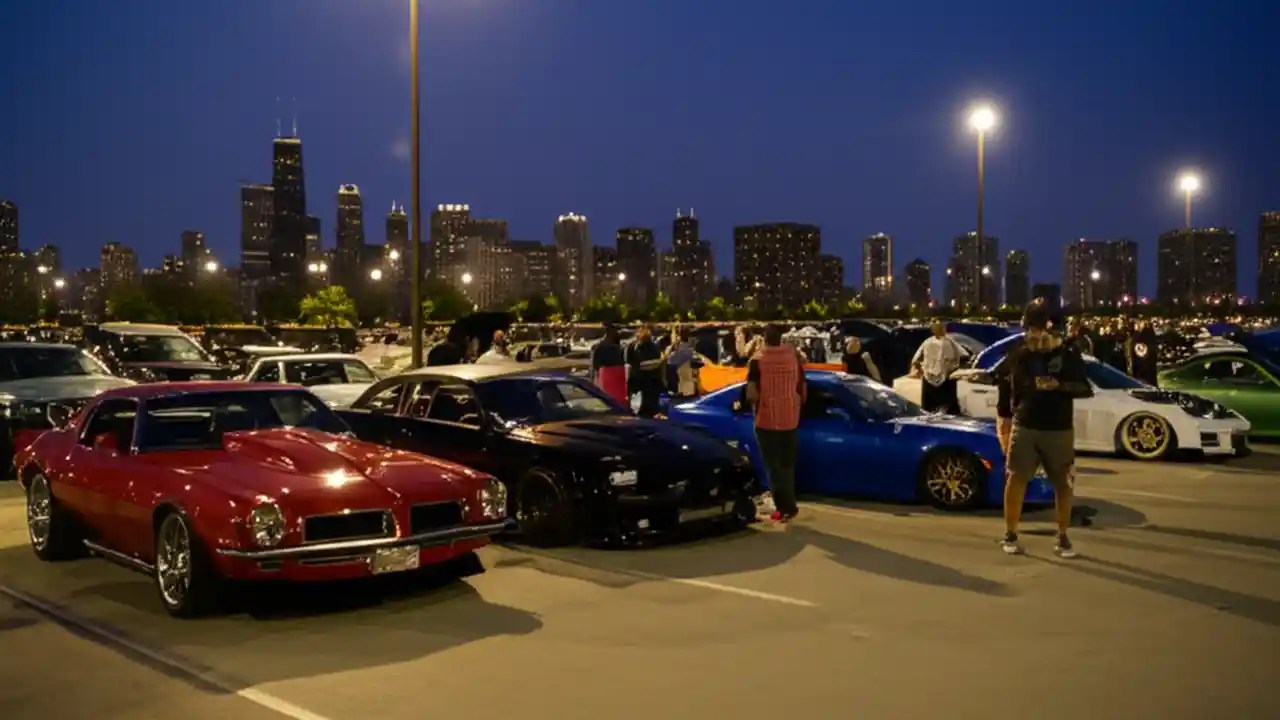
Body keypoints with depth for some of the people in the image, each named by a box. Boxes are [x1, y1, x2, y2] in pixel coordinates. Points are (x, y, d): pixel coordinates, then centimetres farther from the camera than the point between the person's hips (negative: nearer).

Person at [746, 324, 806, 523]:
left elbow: (751, 394, -16)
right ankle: (785, 504, 21)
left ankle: (786, 507, -6)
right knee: (787, 465, 16)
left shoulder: (758, 360, -10)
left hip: (766, 419, -4)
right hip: (789, 419, 4)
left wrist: (753, 402, 5)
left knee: (774, 466, 1)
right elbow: (802, 392, 7)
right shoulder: (794, 357, 3)